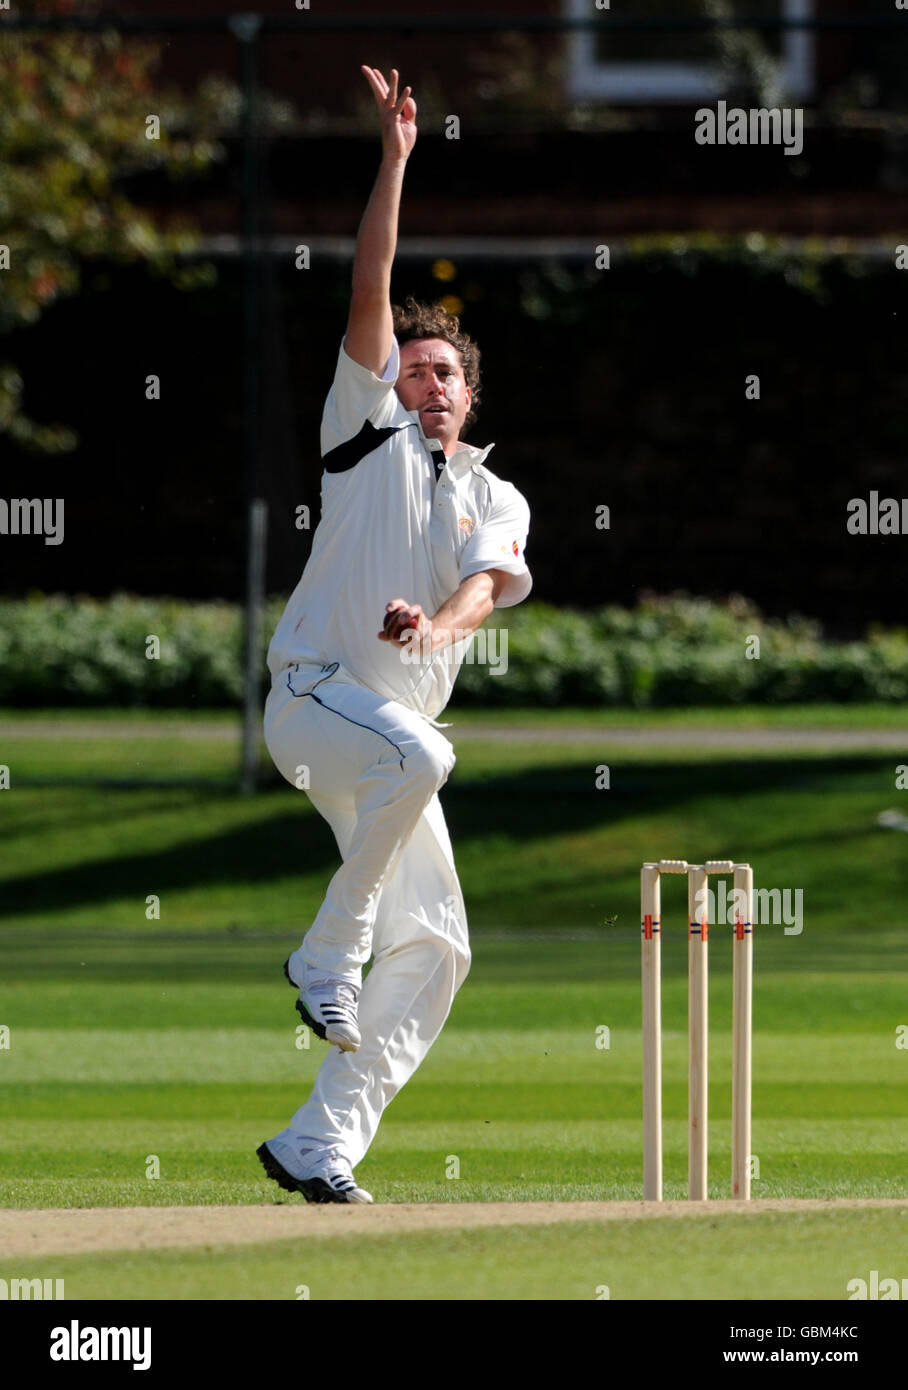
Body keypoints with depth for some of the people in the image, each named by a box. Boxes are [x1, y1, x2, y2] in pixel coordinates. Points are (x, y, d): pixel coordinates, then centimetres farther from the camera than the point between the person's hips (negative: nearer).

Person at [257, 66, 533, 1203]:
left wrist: (436, 623, -28)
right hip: (312, 694, -5)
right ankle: (327, 959, -23)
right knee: (417, 754, -37)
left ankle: (319, 1147, 0)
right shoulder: (369, 436, 8)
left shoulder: (497, 502, 16)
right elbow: (370, 294, -1)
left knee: (434, 947, -3)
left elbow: (487, 587, -4)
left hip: (394, 719, 5)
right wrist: (394, 159, -6)